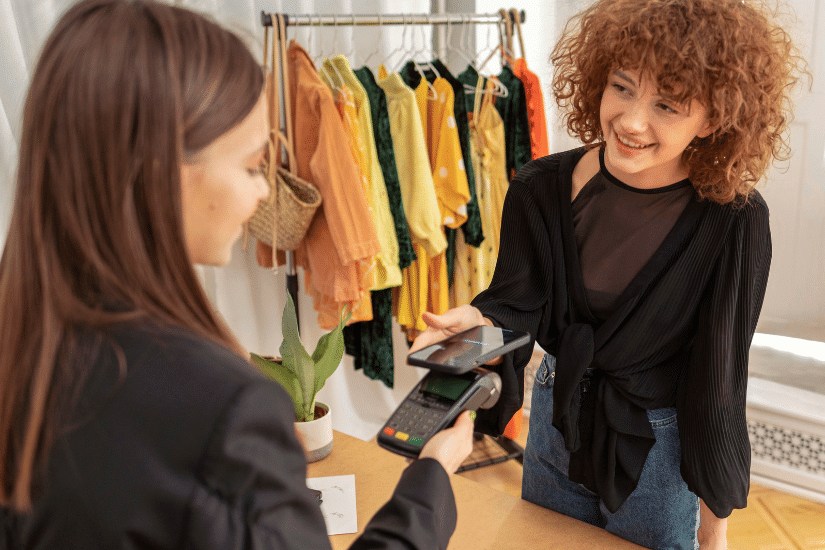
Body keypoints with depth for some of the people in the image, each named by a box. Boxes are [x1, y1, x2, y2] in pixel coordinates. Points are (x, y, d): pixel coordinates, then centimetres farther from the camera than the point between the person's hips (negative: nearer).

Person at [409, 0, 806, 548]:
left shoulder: (734, 221, -21)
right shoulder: (543, 188, -14)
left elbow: (718, 378, -15)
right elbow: (517, 302, -12)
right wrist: (475, 321, -37)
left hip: (661, 449, -3)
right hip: (556, 423, 4)